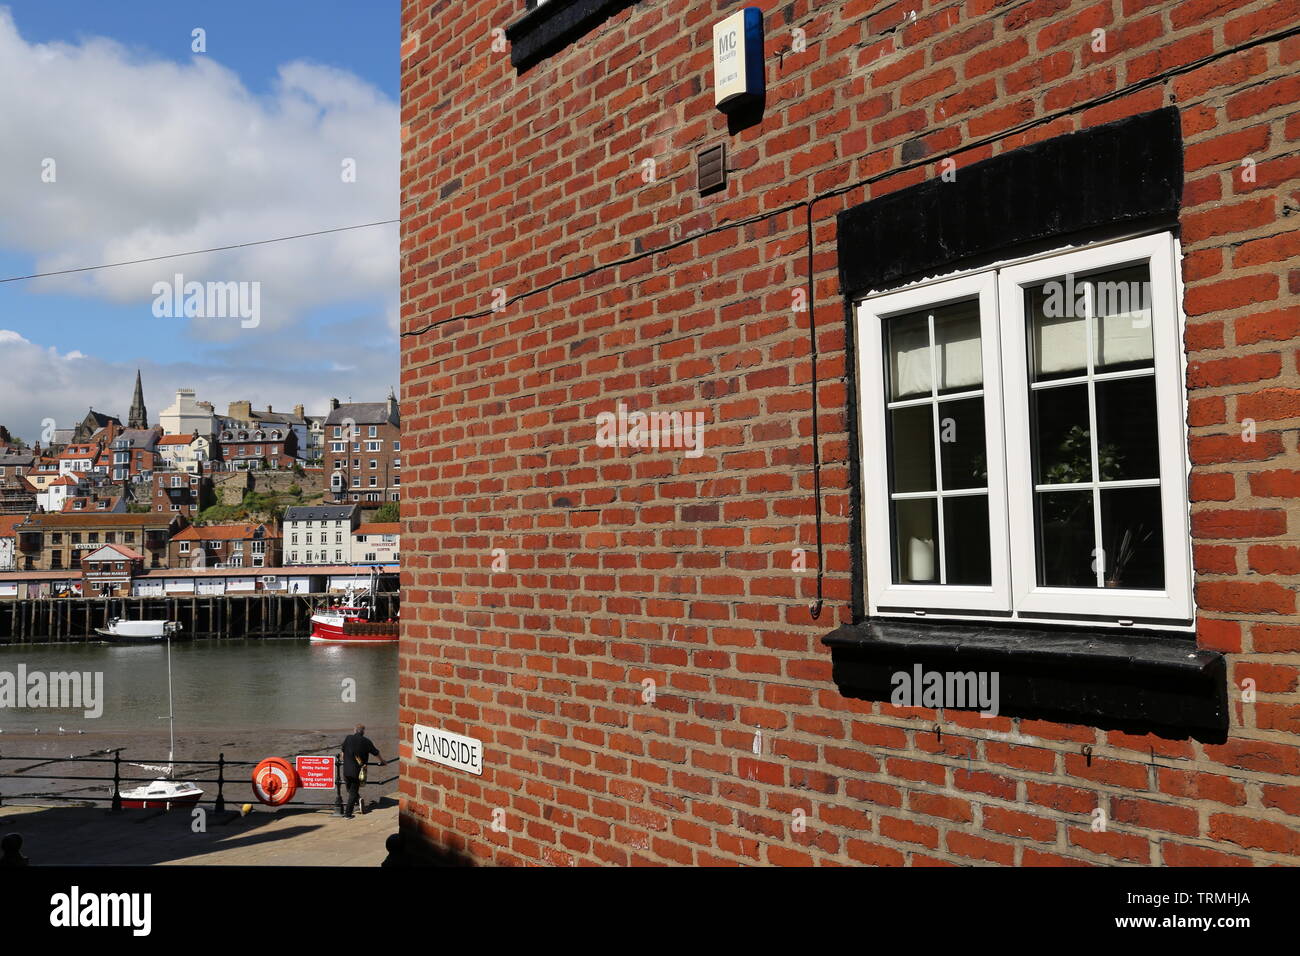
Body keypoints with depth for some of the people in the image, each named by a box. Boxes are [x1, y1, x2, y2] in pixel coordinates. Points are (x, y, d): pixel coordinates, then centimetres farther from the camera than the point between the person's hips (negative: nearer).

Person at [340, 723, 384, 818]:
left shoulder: (348, 738, 0)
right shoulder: (366, 741, -1)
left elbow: (343, 751, 12)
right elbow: (376, 752, 11)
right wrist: (382, 761, 30)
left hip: (347, 769, 0)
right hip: (358, 771, 0)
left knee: (350, 790, 19)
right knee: (353, 791, 9)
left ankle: (358, 799, -4)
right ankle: (348, 813, 4)